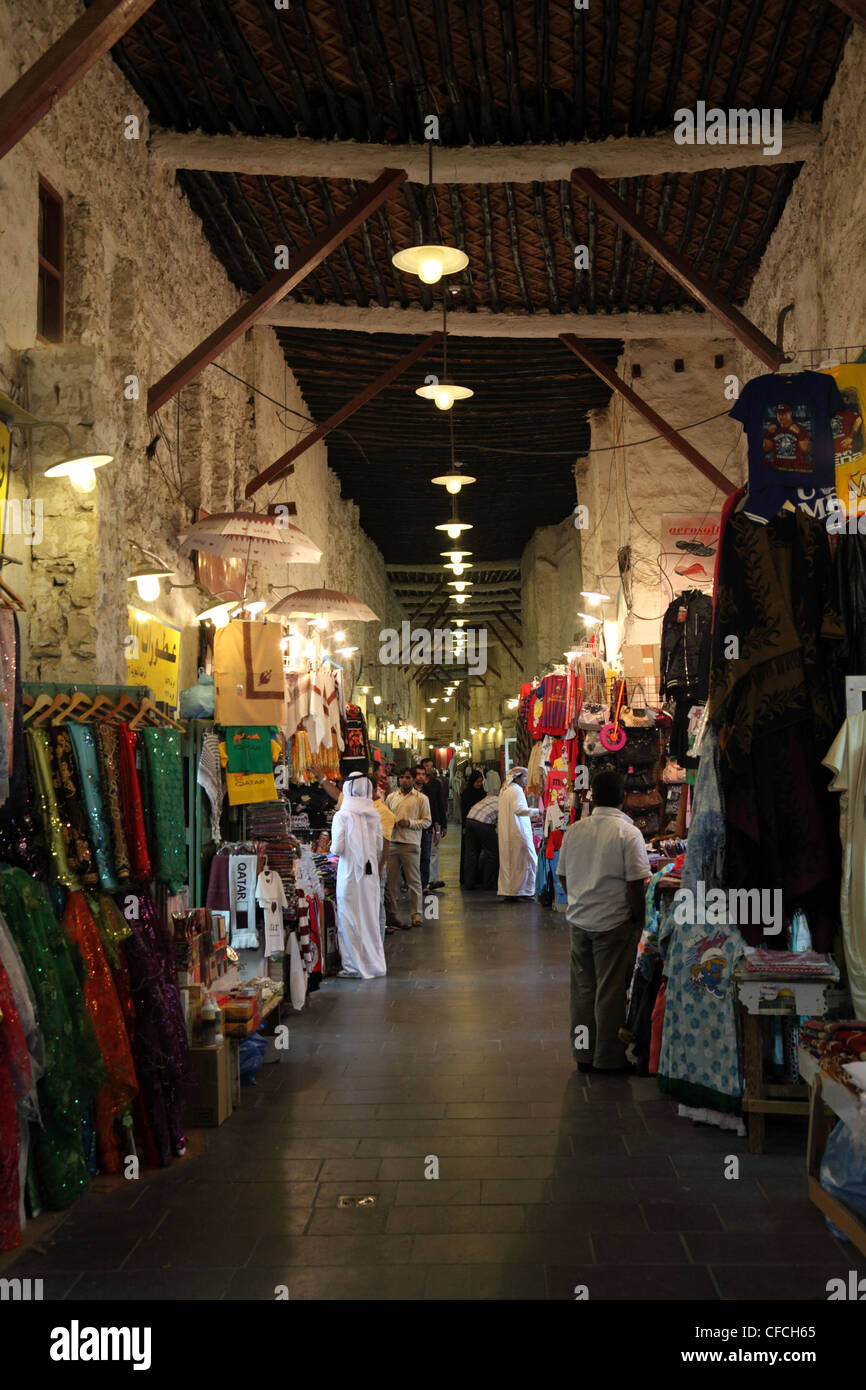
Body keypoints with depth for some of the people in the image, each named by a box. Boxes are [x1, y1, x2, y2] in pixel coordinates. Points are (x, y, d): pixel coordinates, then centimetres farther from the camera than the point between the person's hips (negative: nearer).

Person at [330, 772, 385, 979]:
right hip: (370, 872, 5)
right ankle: (374, 963, 22)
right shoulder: (374, 815, 3)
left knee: (350, 919, 4)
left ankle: (355, 966, 8)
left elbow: (337, 848, -13)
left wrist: (333, 848, 8)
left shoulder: (342, 816, -12)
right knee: (370, 917, 14)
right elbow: (379, 847, 6)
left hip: (350, 872, -5)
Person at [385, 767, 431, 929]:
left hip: (411, 844, -3)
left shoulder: (421, 798, 3)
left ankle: (417, 914, 8)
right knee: (390, 880, 5)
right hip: (392, 843, 3)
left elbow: (426, 821, 1)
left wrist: (410, 823, -14)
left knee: (414, 881, 1)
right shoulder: (391, 797, 14)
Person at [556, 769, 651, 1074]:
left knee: (582, 988, 13)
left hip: (578, 920, 5)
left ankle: (582, 1054, 22)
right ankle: (608, 1058, 13)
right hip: (614, 923, -5)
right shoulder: (628, 833, -12)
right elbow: (635, 885, -14)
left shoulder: (574, 831, 3)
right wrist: (638, 920, -2)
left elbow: (563, 877, 11)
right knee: (610, 991, 4)